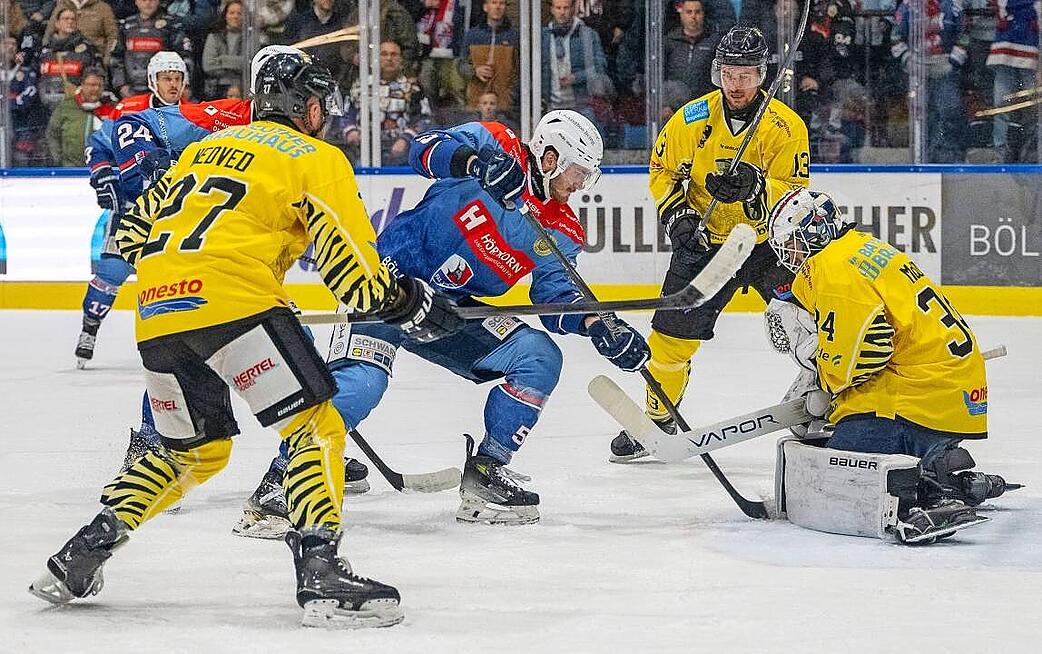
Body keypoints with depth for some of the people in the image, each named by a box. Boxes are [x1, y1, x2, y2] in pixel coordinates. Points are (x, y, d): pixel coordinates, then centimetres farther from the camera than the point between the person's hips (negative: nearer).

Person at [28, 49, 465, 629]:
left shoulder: (205, 149, 29)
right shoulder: (315, 158, 10)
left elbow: (132, 234, 28)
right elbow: (349, 260, 1)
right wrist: (408, 304, 15)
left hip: (156, 309, 7)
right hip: (234, 298, -7)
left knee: (197, 450, 23)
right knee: (315, 424, -2)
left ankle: (85, 551, 18)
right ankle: (320, 569, -17)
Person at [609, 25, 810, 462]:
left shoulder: (785, 126, -15)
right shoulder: (692, 119, -7)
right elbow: (662, 170, 6)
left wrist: (755, 187, -36)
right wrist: (676, 214, -9)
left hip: (769, 240, -2)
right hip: (704, 242, 2)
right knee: (673, 332, 2)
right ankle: (657, 417, 22)